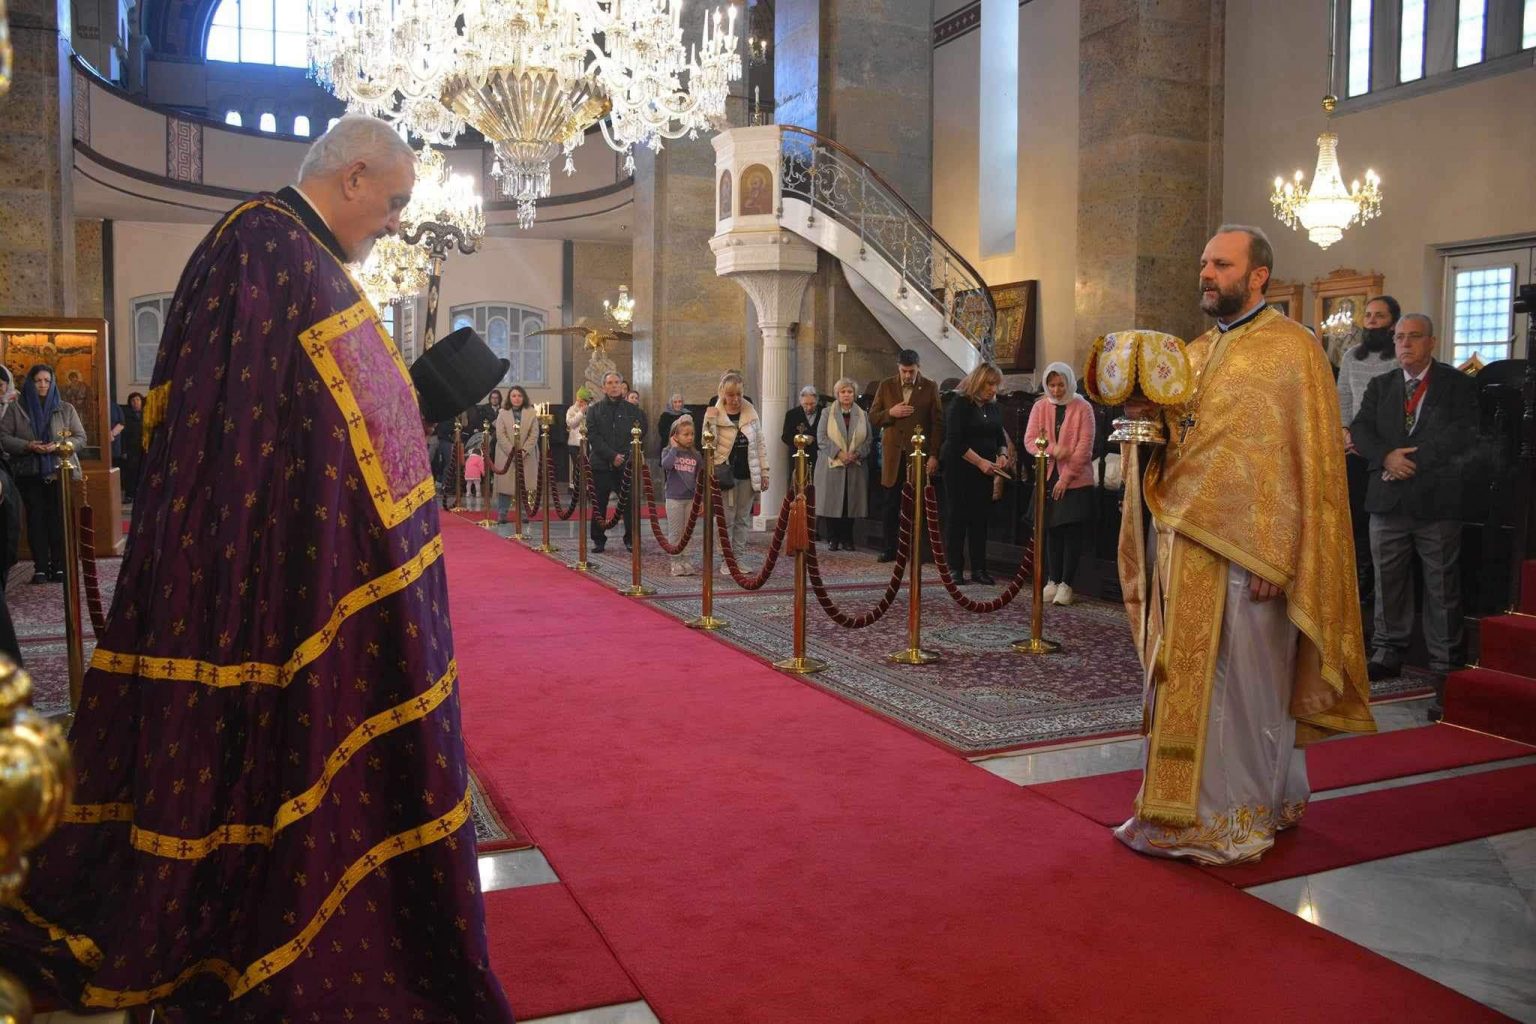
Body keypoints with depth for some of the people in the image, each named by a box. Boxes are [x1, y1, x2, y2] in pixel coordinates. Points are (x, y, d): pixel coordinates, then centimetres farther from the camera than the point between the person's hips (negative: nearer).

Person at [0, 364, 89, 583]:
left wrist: (58, 446, -14)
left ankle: (59, 566, 4)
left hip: (59, 472, 0)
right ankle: (40, 568, 3)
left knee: (59, 520, -3)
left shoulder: (65, 409, 7)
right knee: (36, 520, 0)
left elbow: (81, 438, 4)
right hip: (29, 474, 0)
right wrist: (27, 446, -15)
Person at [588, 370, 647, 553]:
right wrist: (612, 456, -13)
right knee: (599, 505, 3)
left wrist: (625, 456, -7)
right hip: (601, 464, 0)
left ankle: (631, 539, 11)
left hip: (627, 465, 0)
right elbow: (593, 436, -3)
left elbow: (640, 434, 5)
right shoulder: (594, 410, 6)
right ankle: (598, 540, 13)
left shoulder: (632, 410, 8)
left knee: (629, 503, 0)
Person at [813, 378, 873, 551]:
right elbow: (821, 438, -3)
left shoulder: (862, 415, 11)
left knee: (851, 503, 1)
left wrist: (857, 454, -10)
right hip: (832, 465, -2)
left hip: (855, 466, 2)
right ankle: (833, 539, 4)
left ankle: (847, 539, 9)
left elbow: (869, 439, 7)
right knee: (832, 503, -3)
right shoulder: (827, 413, 5)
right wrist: (838, 453, -14)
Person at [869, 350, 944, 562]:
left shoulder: (930, 388, 3)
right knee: (892, 504, 4)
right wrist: (890, 413, -11)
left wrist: (934, 455, -7)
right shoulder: (886, 386, 8)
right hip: (893, 454, 2)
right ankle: (889, 548, 10)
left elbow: (938, 423, 0)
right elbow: (873, 417, 9)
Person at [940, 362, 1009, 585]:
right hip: (960, 469, -6)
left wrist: (1002, 454, -3)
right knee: (959, 517, -2)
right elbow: (955, 441, -15)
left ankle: (979, 568, 10)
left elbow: (1000, 437, 18)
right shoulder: (960, 403, -8)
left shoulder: (993, 406, 12)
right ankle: (955, 568, 4)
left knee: (980, 518, 5)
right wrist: (980, 461, -19)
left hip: (984, 471, 6)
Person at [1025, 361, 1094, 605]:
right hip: (1048, 479, 3)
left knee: (1073, 531, -2)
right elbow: (1029, 439, 0)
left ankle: (1066, 584, 4)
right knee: (1052, 530, 6)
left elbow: (1085, 446, -8)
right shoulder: (1040, 407, 8)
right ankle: (1052, 581, 14)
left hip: (1076, 481, -3)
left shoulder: (1083, 408, -2)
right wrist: (1053, 449, -20)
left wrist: (1066, 477, -13)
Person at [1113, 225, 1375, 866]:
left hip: (1244, 550, -7)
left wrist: (1272, 559, -18)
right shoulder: (1195, 353, 15)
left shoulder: (1291, 349, -6)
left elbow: (1306, 461, -12)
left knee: (1239, 685, 1)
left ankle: (1233, 821, 14)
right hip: (1184, 544, 7)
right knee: (1186, 682, 12)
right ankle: (1183, 808, 24)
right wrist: (1145, 415, -2)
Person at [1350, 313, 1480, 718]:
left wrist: (1413, 461, -16)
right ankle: (1388, 651, 23)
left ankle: (1444, 666, 9)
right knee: (1388, 580, 11)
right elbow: (1360, 430, 2)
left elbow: (1461, 434, -11)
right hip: (1389, 501, 4)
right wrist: (1386, 456, -17)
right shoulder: (1380, 386, 12)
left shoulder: (1458, 385, 0)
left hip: (1438, 501, -3)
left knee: (1442, 586, 2)